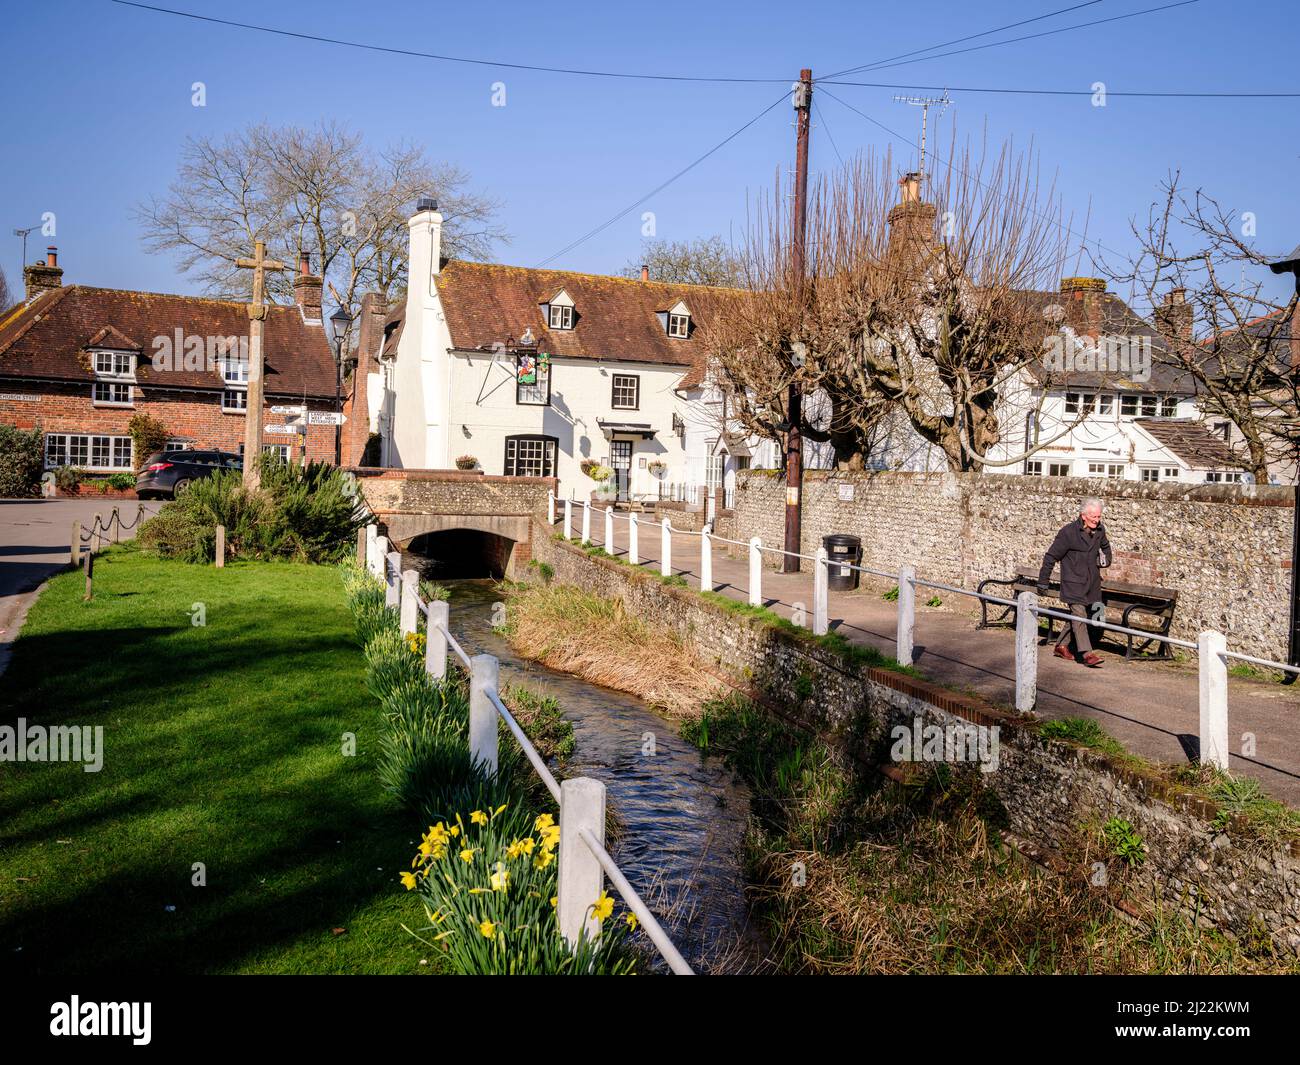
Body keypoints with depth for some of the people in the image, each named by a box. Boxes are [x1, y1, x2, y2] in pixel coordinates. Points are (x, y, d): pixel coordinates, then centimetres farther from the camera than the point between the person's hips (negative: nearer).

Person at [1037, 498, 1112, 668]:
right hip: (1073, 582, -6)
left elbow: (1105, 547, 31)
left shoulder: (1100, 530, 4)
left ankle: (1062, 646, 25)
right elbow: (1051, 557, -9)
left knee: (1077, 616, 12)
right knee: (1079, 615, -12)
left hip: (1092, 583, 7)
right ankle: (1087, 653, -14)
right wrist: (1043, 582, -7)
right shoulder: (1068, 532, -15)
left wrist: (1105, 559, 11)